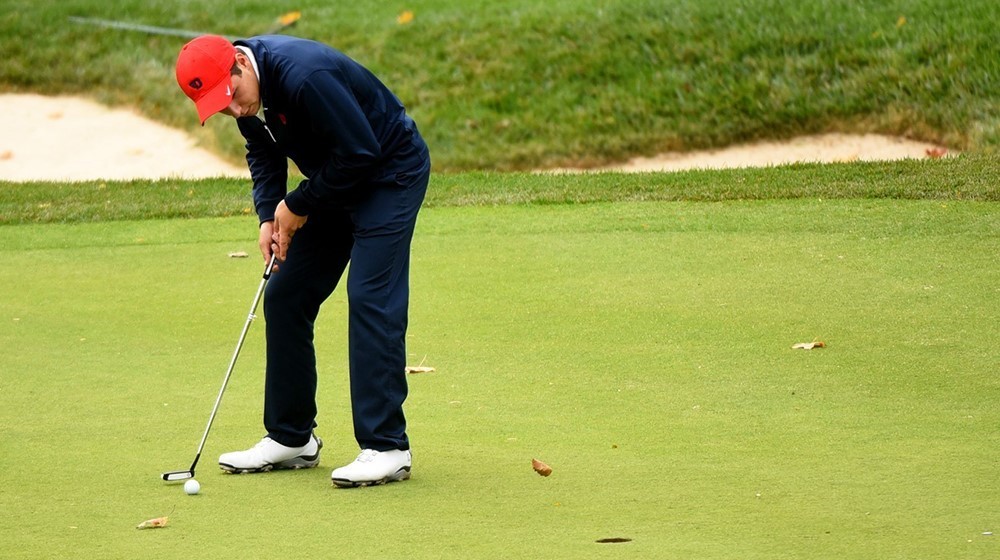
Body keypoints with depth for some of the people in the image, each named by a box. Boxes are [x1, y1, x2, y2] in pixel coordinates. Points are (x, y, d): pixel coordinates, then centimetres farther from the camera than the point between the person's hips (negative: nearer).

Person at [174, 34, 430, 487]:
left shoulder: (303, 76, -34)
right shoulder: (243, 91, -7)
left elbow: (361, 152, -29)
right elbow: (263, 151, 11)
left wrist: (299, 205, -17)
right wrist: (268, 215, -5)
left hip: (389, 173, -9)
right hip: (334, 185, 9)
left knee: (370, 300, -18)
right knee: (284, 297, 7)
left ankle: (386, 448, -15)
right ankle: (291, 438, 16)